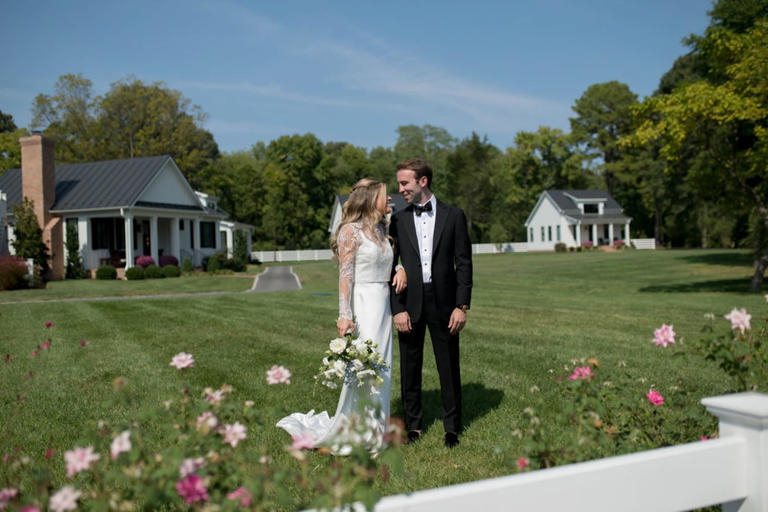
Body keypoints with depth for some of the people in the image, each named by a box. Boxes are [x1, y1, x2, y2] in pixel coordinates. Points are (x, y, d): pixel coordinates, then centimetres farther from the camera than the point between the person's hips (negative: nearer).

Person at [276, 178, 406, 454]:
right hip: (363, 305, -8)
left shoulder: (383, 230, 15)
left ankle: (376, 429, 20)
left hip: (384, 305, 8)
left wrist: (402, 271, -2)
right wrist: (344, 315, -19)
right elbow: (345, 275, -12)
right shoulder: (350, 231, -7)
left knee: (381, 369, 10)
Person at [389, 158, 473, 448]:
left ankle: (452, 427, 20)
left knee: (449, 368, 5)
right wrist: (397, 309, -6)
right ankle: (413, 425, 23)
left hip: (443, 303, -1)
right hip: (409, 304, 1)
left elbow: (464, 263, 1)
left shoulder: (453, 216, 3)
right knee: (410, 369, 8)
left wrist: (462, 306, -5)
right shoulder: (398, 220, 5)